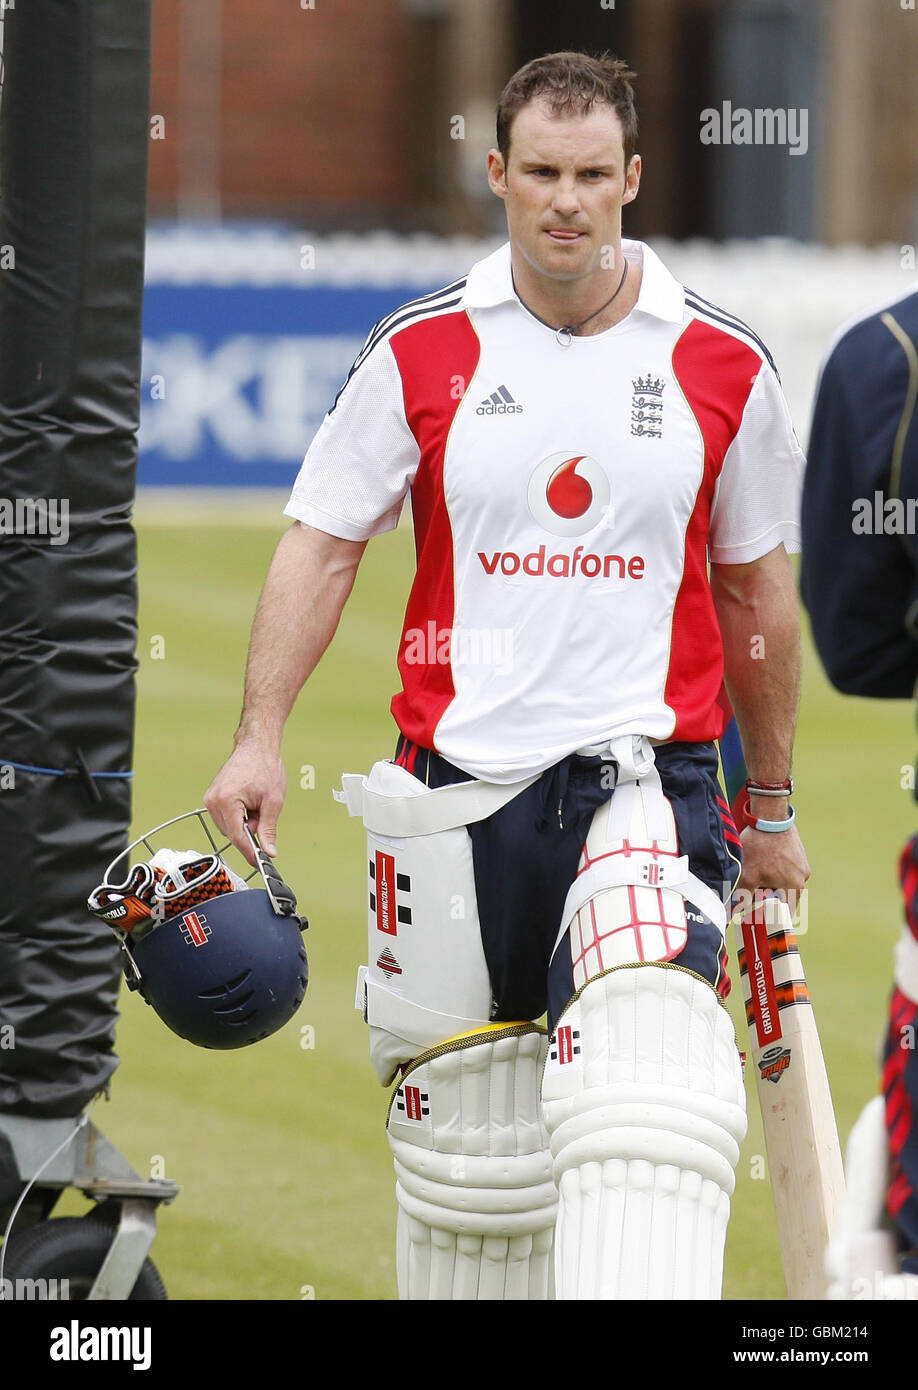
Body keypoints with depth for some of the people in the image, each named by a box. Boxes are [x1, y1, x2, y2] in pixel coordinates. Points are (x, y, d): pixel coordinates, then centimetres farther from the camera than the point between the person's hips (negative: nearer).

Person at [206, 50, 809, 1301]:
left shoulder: (724, 368, 3)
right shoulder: (421, 353, 3)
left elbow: (756, 590, 14)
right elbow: (322, 543, 8)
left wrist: (770, 805, 20)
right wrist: (261, 737, -3)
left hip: (645, 772, -2)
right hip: (456, 778, 2)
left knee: (644, 1091, -23)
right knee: (465, 1137, 6)